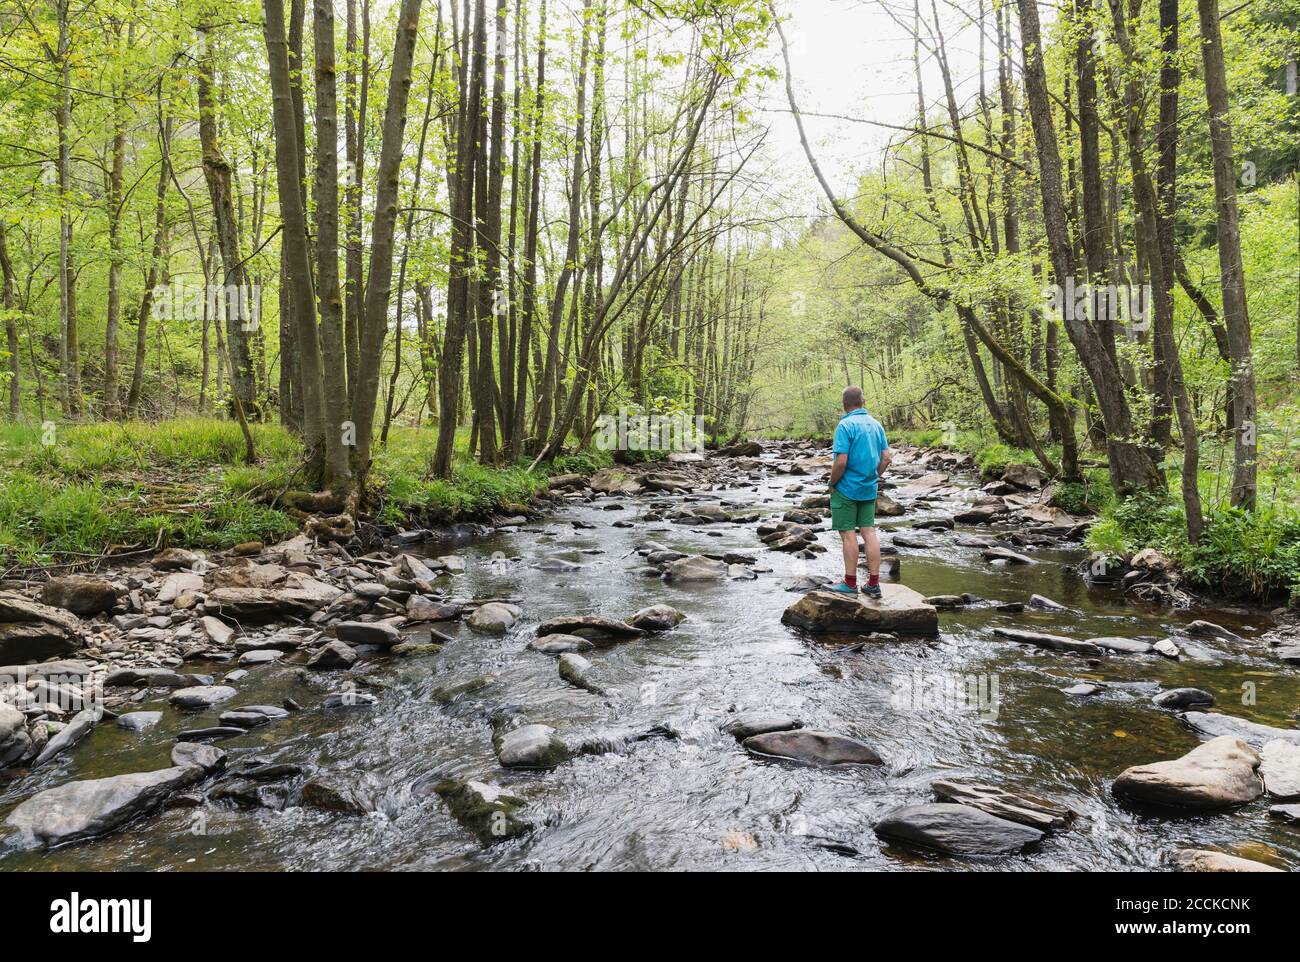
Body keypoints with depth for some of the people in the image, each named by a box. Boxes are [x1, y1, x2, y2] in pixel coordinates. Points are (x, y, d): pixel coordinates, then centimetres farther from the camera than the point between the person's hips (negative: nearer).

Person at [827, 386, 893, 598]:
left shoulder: (845, 425, -16)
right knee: (869, 532, 9)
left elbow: (841, 461, -22)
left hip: (846, 489, -7)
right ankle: (873, 584, 12)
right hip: (869, 489, 7)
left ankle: (850, 583, 8)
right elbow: (887, 457, 9)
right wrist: (875, 477, 17)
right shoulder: (875, 424, 7)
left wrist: (832, 483, -8)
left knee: (848, 534, 1)